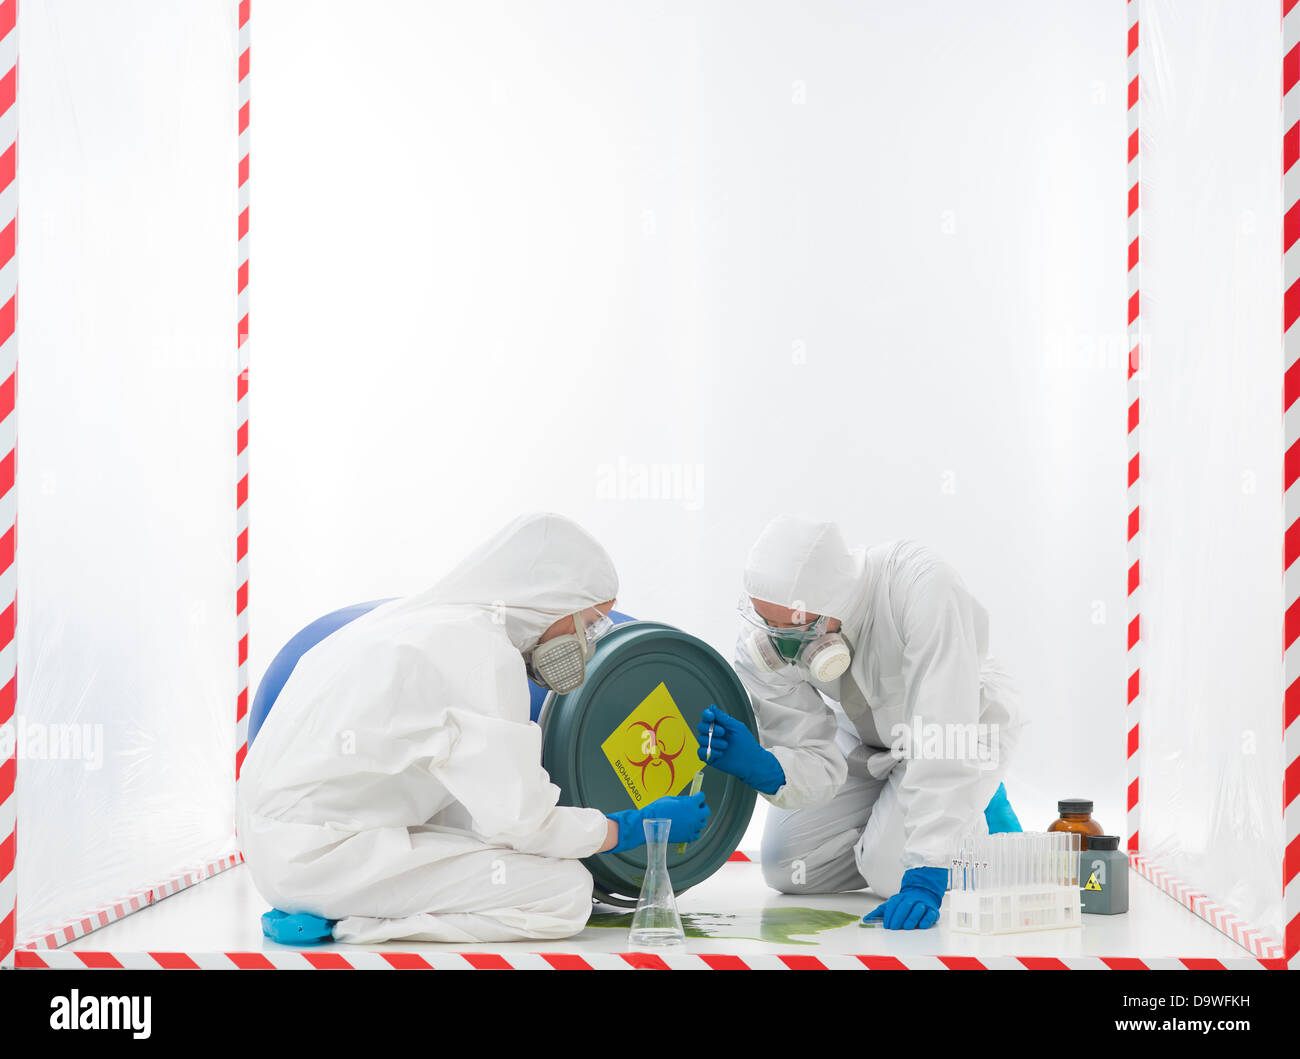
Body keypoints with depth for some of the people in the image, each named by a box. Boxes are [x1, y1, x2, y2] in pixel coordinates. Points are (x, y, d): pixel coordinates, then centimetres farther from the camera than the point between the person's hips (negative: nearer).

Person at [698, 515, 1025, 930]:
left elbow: (945, 735, -44)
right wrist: (758, 766, -46)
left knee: (893, 872, -21)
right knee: (786, 869, 0)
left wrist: (924, 875, -49)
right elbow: (817, 767, -22)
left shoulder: (918, 585, -42)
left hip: (966, 719, -5)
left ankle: (983, 822, 8)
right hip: (865, 734, 5)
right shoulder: (759, 644, -27)